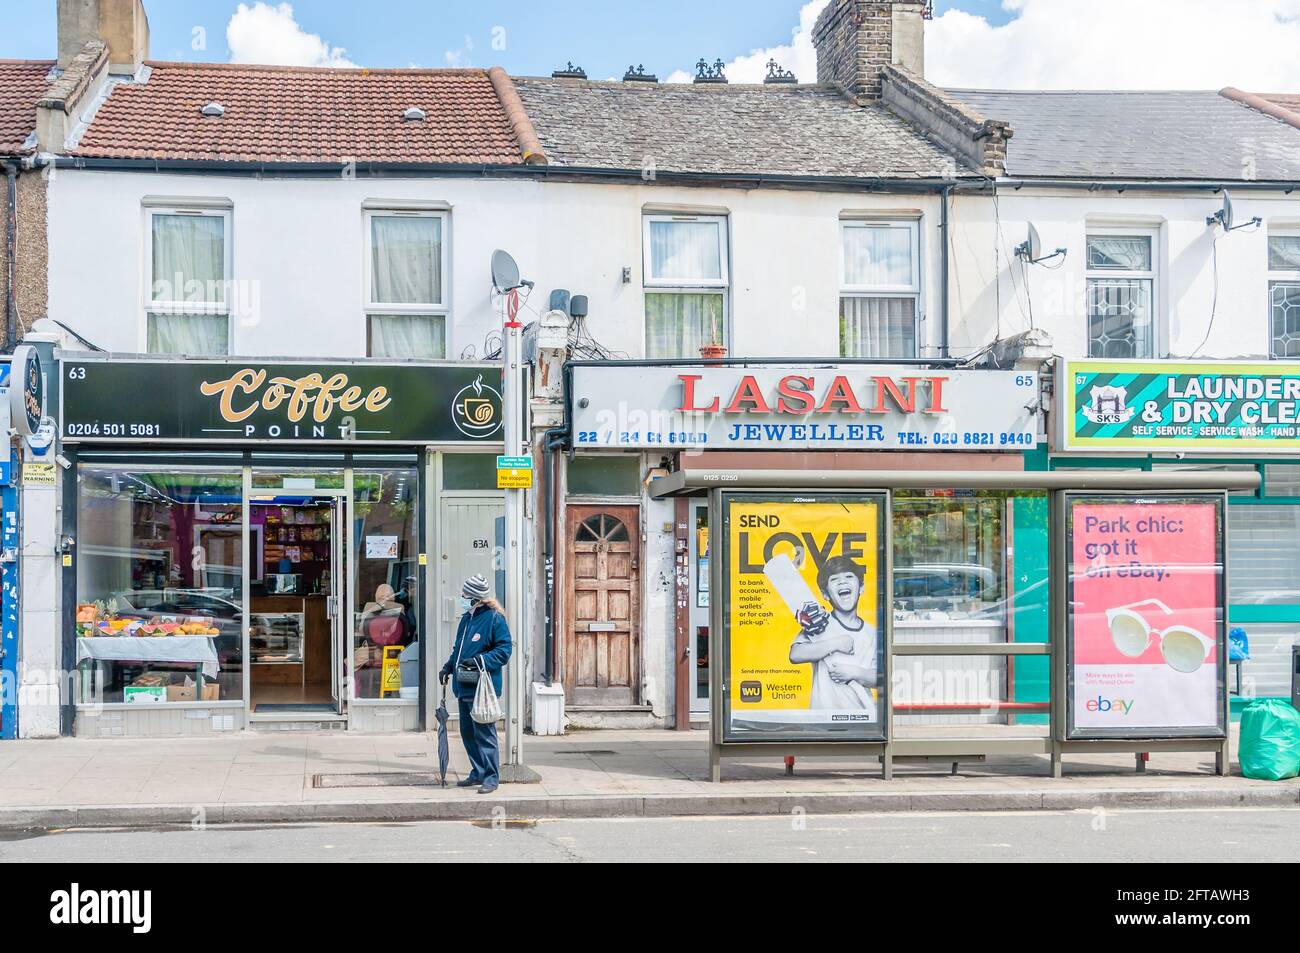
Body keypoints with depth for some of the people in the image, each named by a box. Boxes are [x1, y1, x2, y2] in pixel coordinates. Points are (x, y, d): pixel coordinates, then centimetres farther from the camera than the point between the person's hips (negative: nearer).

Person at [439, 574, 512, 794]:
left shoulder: (495, 619, -10)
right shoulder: (466, 618, 15)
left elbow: (503, 651, -13)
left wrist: (480, 660, -22)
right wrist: (448, 667, 11)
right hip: (464, 687, 9)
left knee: (484, 732, -6)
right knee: (467, 732, 14)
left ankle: (491, 777, 1)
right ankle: (478, 772, 25)